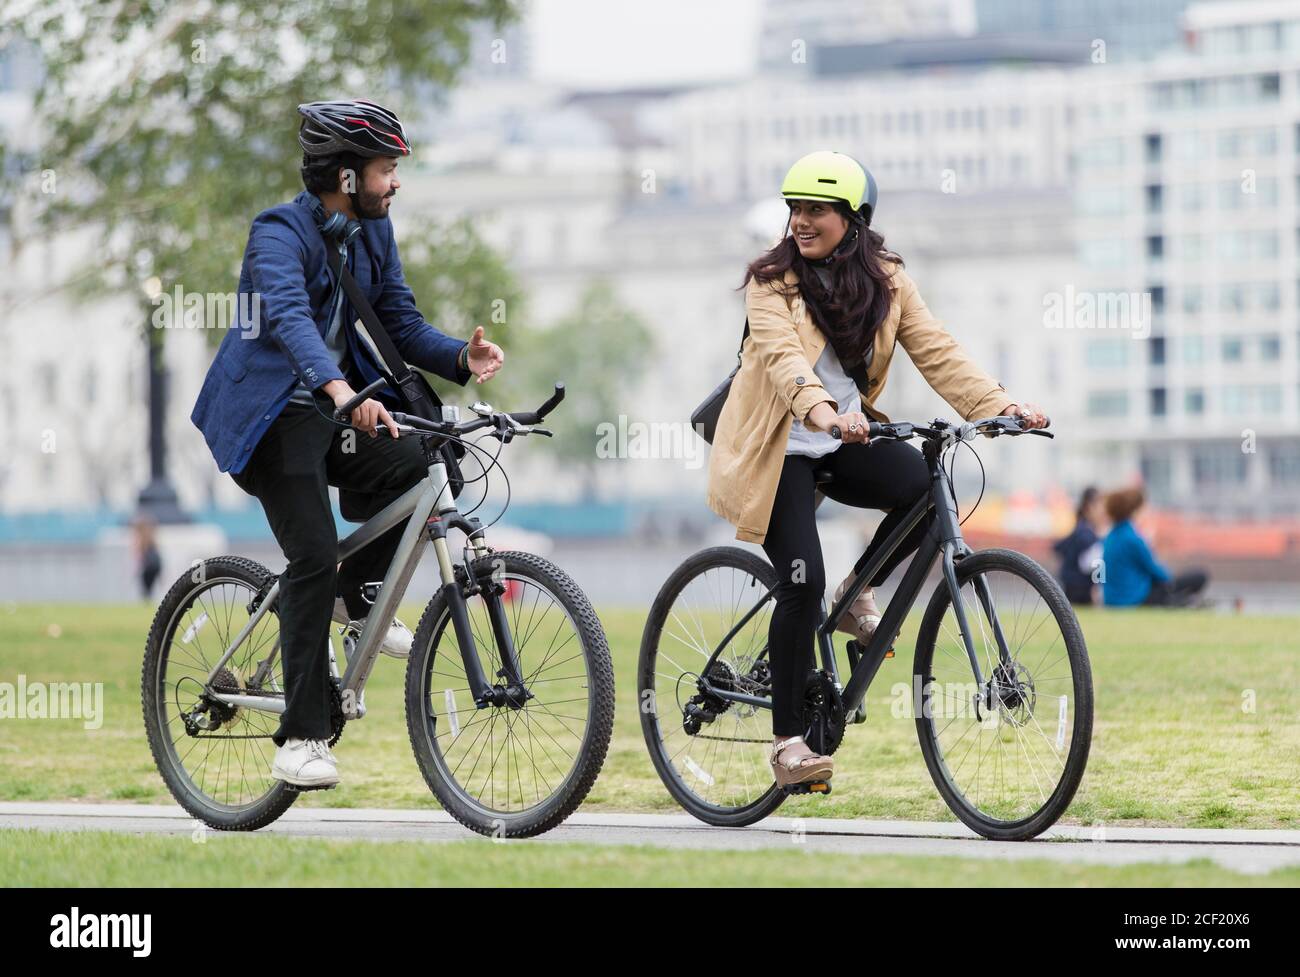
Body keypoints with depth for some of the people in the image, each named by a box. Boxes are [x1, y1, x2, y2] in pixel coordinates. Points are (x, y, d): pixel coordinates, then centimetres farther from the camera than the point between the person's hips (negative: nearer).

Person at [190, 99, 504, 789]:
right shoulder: (280, 234, -19)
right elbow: (290, 317, -37)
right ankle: (300, 741, -15)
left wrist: (461, 358, -16)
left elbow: (401, 323, 6)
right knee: (314, 556, -18)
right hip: (269, 412, -7)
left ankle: (352, 600, 8)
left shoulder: (373, 233, 6)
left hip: (333, 405, 7)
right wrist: (340, 390, -55)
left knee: (417, 473, -18)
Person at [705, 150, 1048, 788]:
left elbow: (936, 352, -5)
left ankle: (858, 594, 1)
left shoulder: (885, 280, 2)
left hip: (844, 443, 4)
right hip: (779, 447, -4)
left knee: (927, 486, -26)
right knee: (802, 580, -18)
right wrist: (821, 410, -47)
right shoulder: (772, 280, -10)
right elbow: (782, 355, -27)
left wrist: (1001, 407, -20)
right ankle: (787, 740, -7)